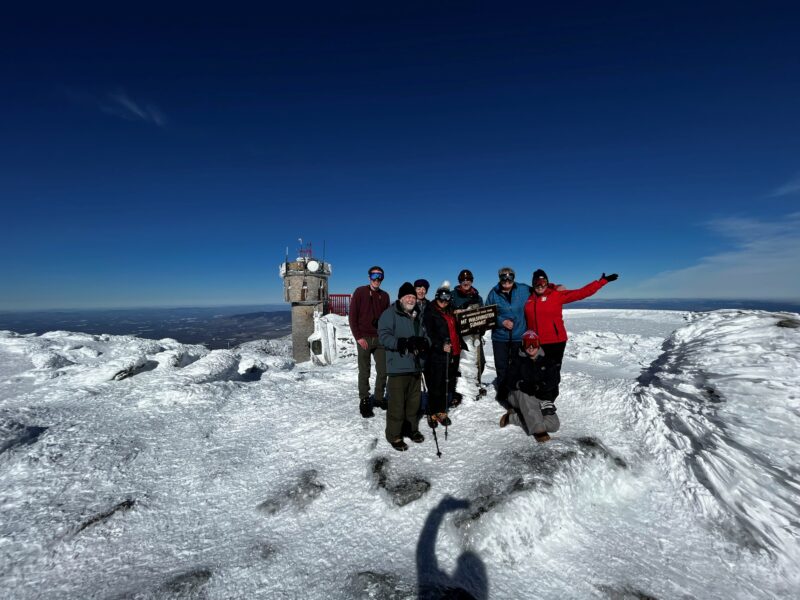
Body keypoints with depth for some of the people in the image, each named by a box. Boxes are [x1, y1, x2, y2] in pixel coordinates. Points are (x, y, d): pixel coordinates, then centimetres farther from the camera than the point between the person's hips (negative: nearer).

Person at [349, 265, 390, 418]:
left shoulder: (384, 296, 10)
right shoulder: (360, 292, -1)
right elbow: (352, 315, -4)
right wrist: (358, 337, -10)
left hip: (380, 339, 4)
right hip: (364, 339, -4)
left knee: (383, 371, 8)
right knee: (364, 372, 3)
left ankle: (380, 397, 24)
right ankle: (364, 400, 16)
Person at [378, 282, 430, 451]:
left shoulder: (418, 315, 15)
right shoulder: (390, 313, -7)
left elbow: (425, 336, 18)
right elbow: (384, 336, -17)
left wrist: (424, 343, -7)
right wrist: (404, 343, -29)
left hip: (416, 366, 7)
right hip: (398, 366, -7)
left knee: (413, 401, 17)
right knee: (397, 403, -1)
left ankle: (411, 428, 35)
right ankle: (394, 435, 15)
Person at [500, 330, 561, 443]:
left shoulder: (546, 360, 5)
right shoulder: (518, 360, 1)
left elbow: (555, 378, -7)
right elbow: (509, 380, -8)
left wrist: (538, 387, -25)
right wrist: (520, 384, -31)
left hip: (541, 398, 2)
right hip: (518, 397, -2)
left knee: (554, 425, -19)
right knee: (524, 393, -37)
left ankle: (512, 417, -11)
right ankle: (538, 429, -33)